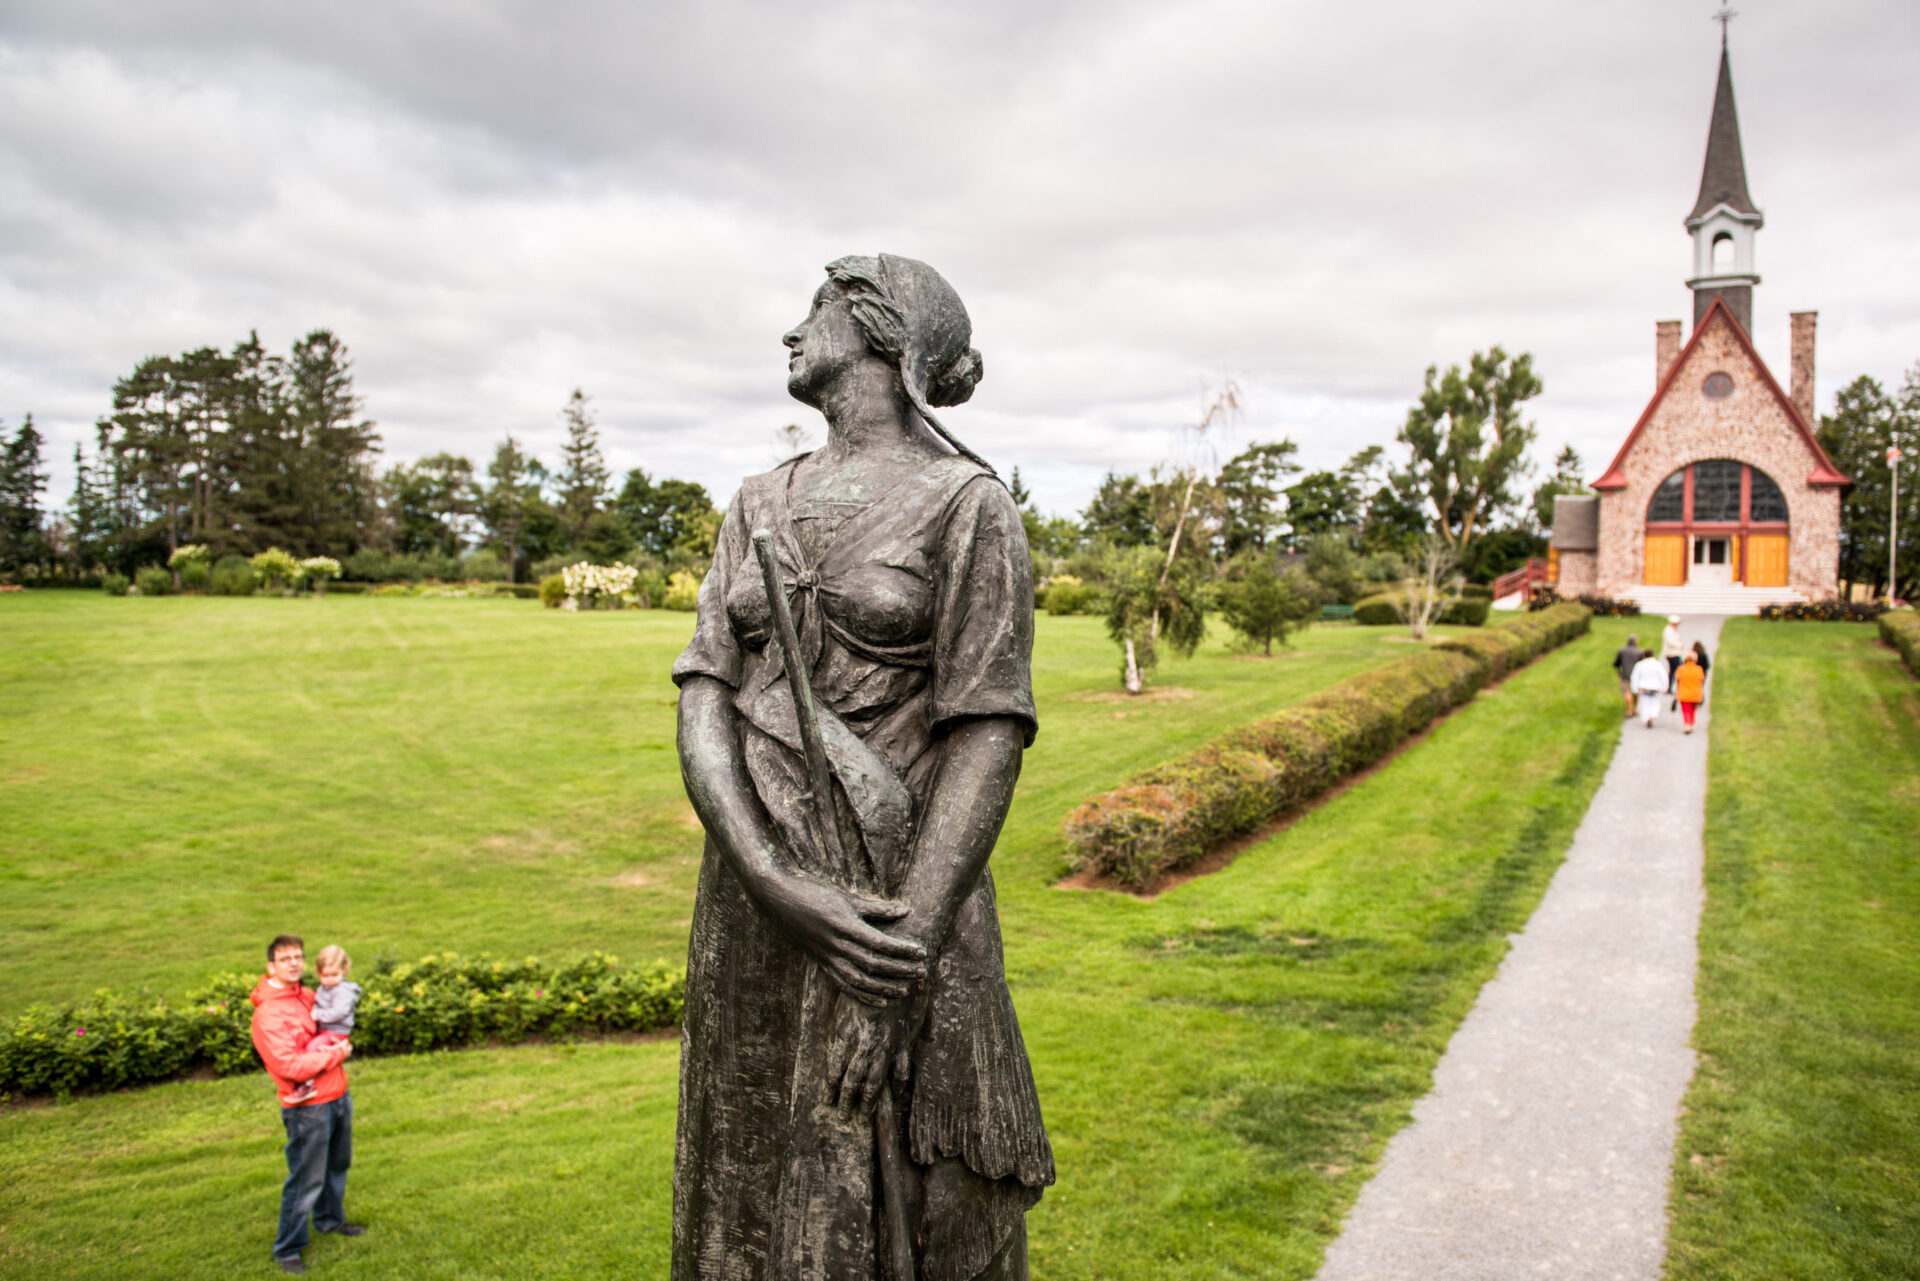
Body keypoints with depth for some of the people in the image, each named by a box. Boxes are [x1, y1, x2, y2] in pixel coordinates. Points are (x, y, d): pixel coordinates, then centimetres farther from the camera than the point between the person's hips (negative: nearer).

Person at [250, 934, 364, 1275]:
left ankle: (330, 1219, 43)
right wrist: (337, 1054, -16)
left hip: (338, 1097, 8)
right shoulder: (268, 1014, -20)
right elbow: (290, 1066, -26)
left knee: (337, 1166, 23)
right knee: (306, 1181, 1)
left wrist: (339, 1042, 6)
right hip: (308, 1109, -8)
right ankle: (287, 1250, 16)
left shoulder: (306, 996, 6)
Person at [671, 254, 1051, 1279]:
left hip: (901, 898, -5)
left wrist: (903, 968, -19)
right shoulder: (759, 506, 11)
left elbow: (989, 736, -13)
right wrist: (770, 883, -16)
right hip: (755, 899, 6)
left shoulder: (967, 504, -6)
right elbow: (704, 695, 1)